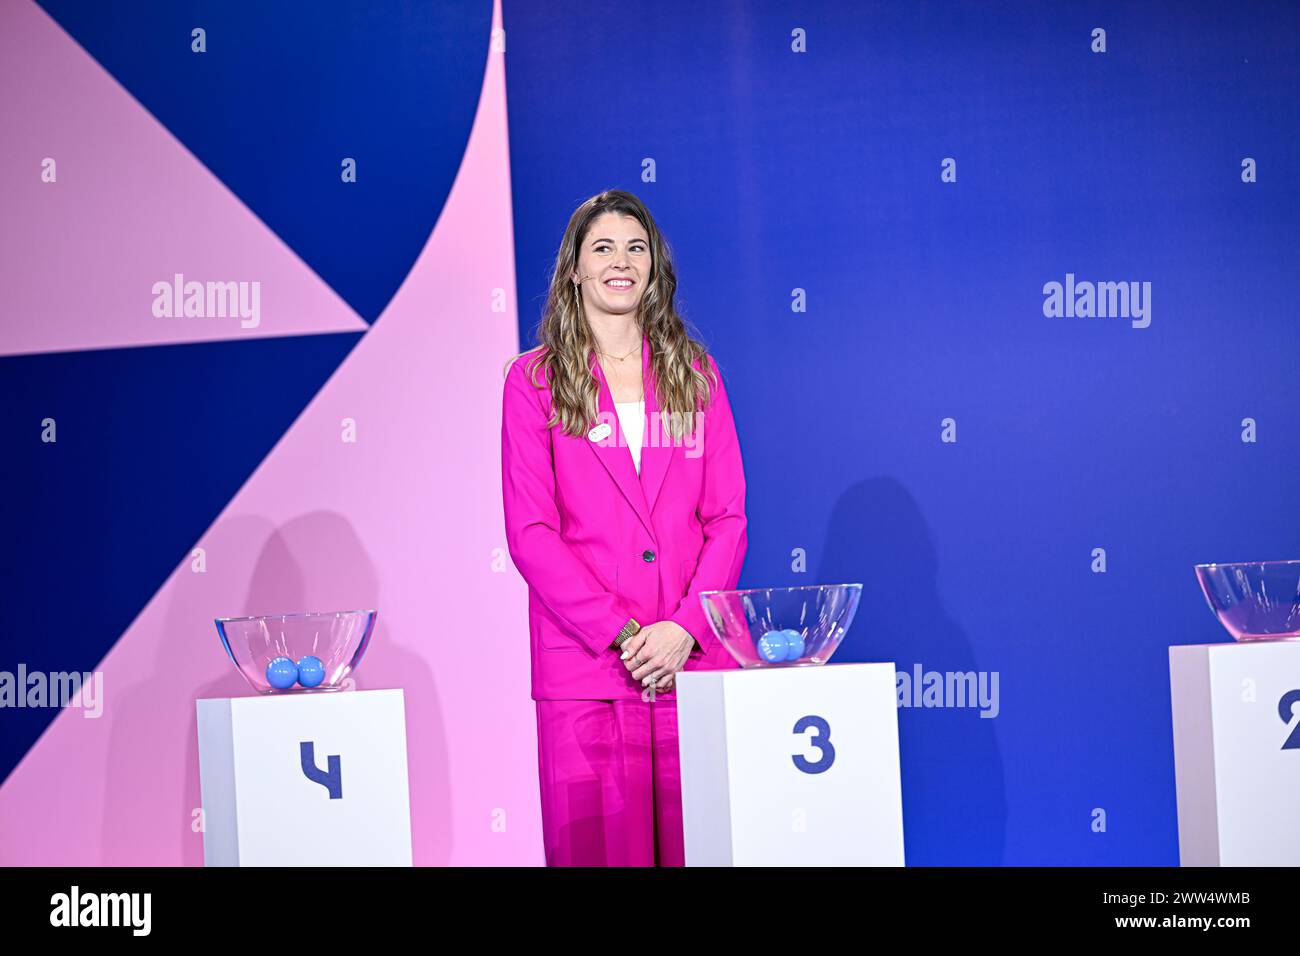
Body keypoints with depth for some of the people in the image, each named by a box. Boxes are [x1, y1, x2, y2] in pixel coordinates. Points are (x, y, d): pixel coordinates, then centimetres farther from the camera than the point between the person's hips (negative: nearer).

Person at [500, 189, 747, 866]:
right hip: (584, 666, -2)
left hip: (694, 657, 2)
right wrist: (621, 631, -12)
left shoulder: (694, 373, 13)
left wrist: (685, 628, -8)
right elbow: (531, 532, -2)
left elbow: (728, 519, 7)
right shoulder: (533, 379, 6)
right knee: (597, 847, -1)